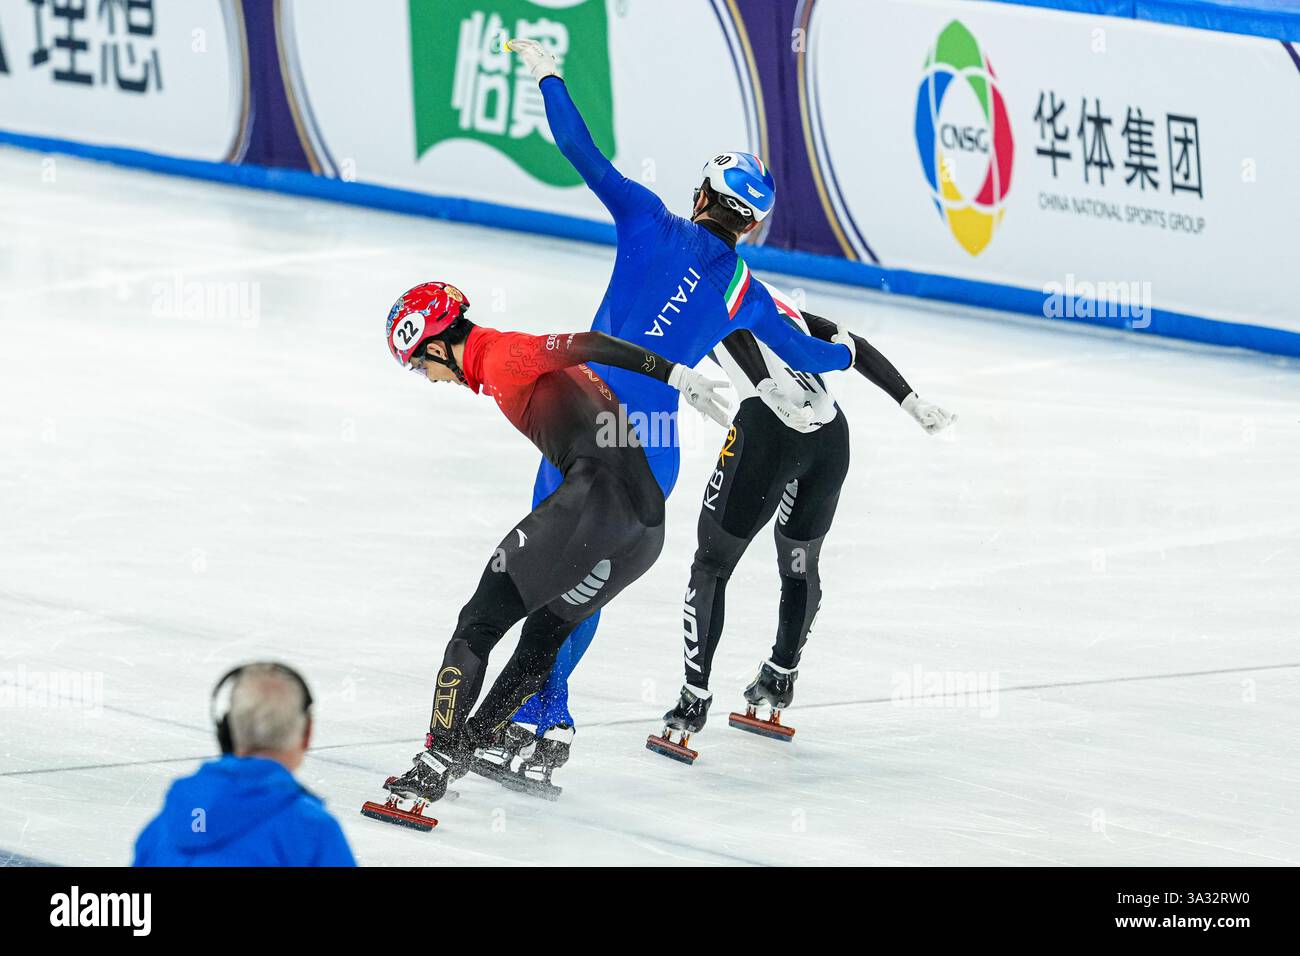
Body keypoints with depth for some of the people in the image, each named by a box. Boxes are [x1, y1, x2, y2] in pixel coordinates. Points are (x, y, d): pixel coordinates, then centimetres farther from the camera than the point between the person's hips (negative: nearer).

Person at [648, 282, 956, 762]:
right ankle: (781, 678, 43)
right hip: (831, 434, 7)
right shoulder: (781, 305, 31)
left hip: (772, 427, -7)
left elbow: (734, 331, -12)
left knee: (712, 563, 4)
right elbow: (857, 348, 23)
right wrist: (911, 401, 20)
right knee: (800, 563, 26)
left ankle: (695, 697, -4)